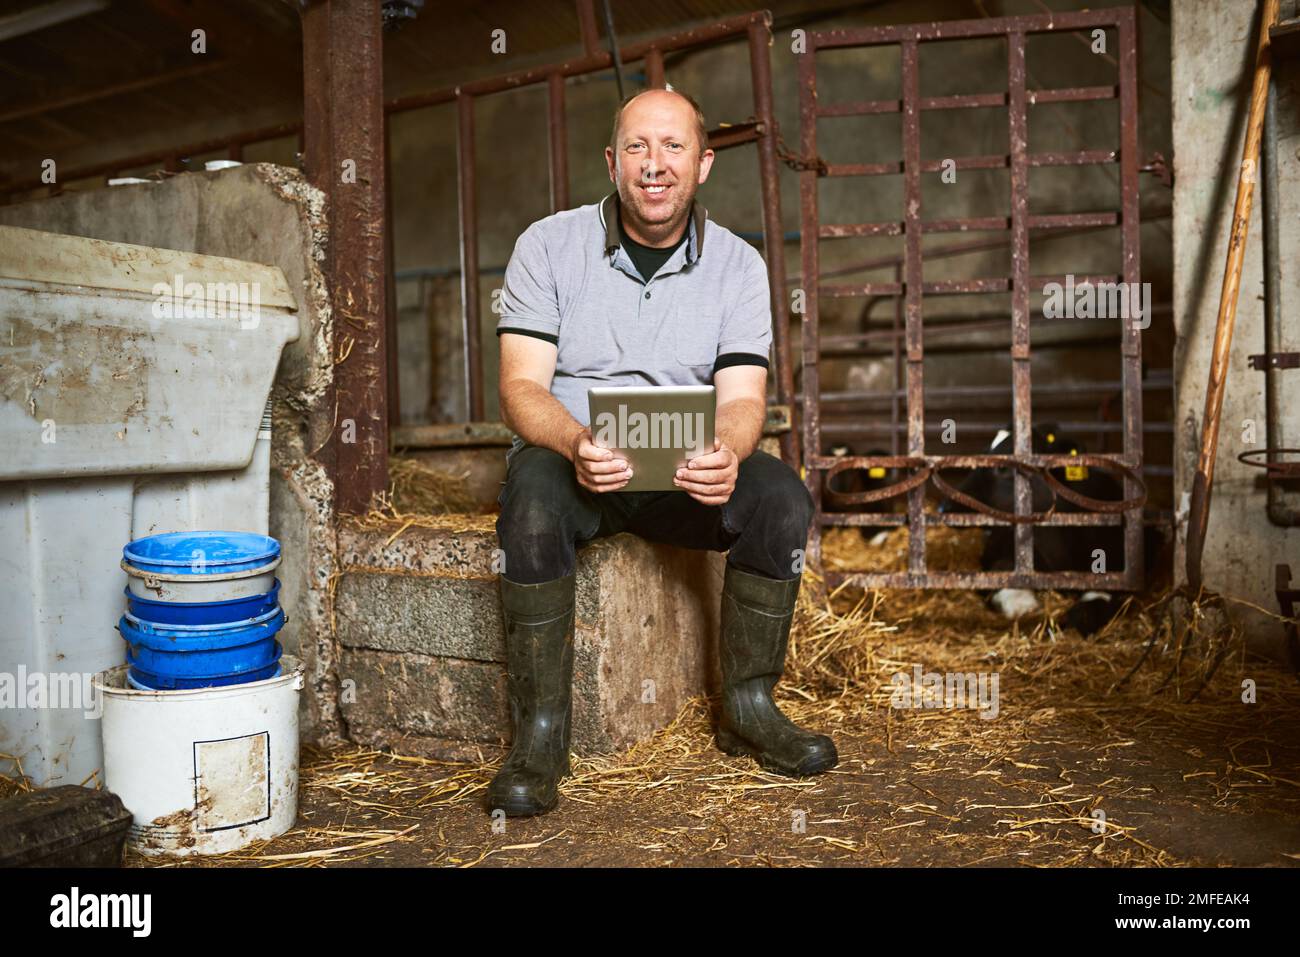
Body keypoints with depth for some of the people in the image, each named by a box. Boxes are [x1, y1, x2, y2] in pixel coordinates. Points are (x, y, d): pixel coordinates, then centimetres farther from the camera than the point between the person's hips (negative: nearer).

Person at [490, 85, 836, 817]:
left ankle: (748, 707, -5)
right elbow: (522, 386, -10)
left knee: (782, 496, -25)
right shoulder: (549, 245, -2)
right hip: (567, 455, -2)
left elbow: (742, 396, -6)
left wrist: (727, 452, -31)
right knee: (534, 498, -35)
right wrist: (578, 444, -33)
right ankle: (540, 735, -20)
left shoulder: (738, 264, 3)